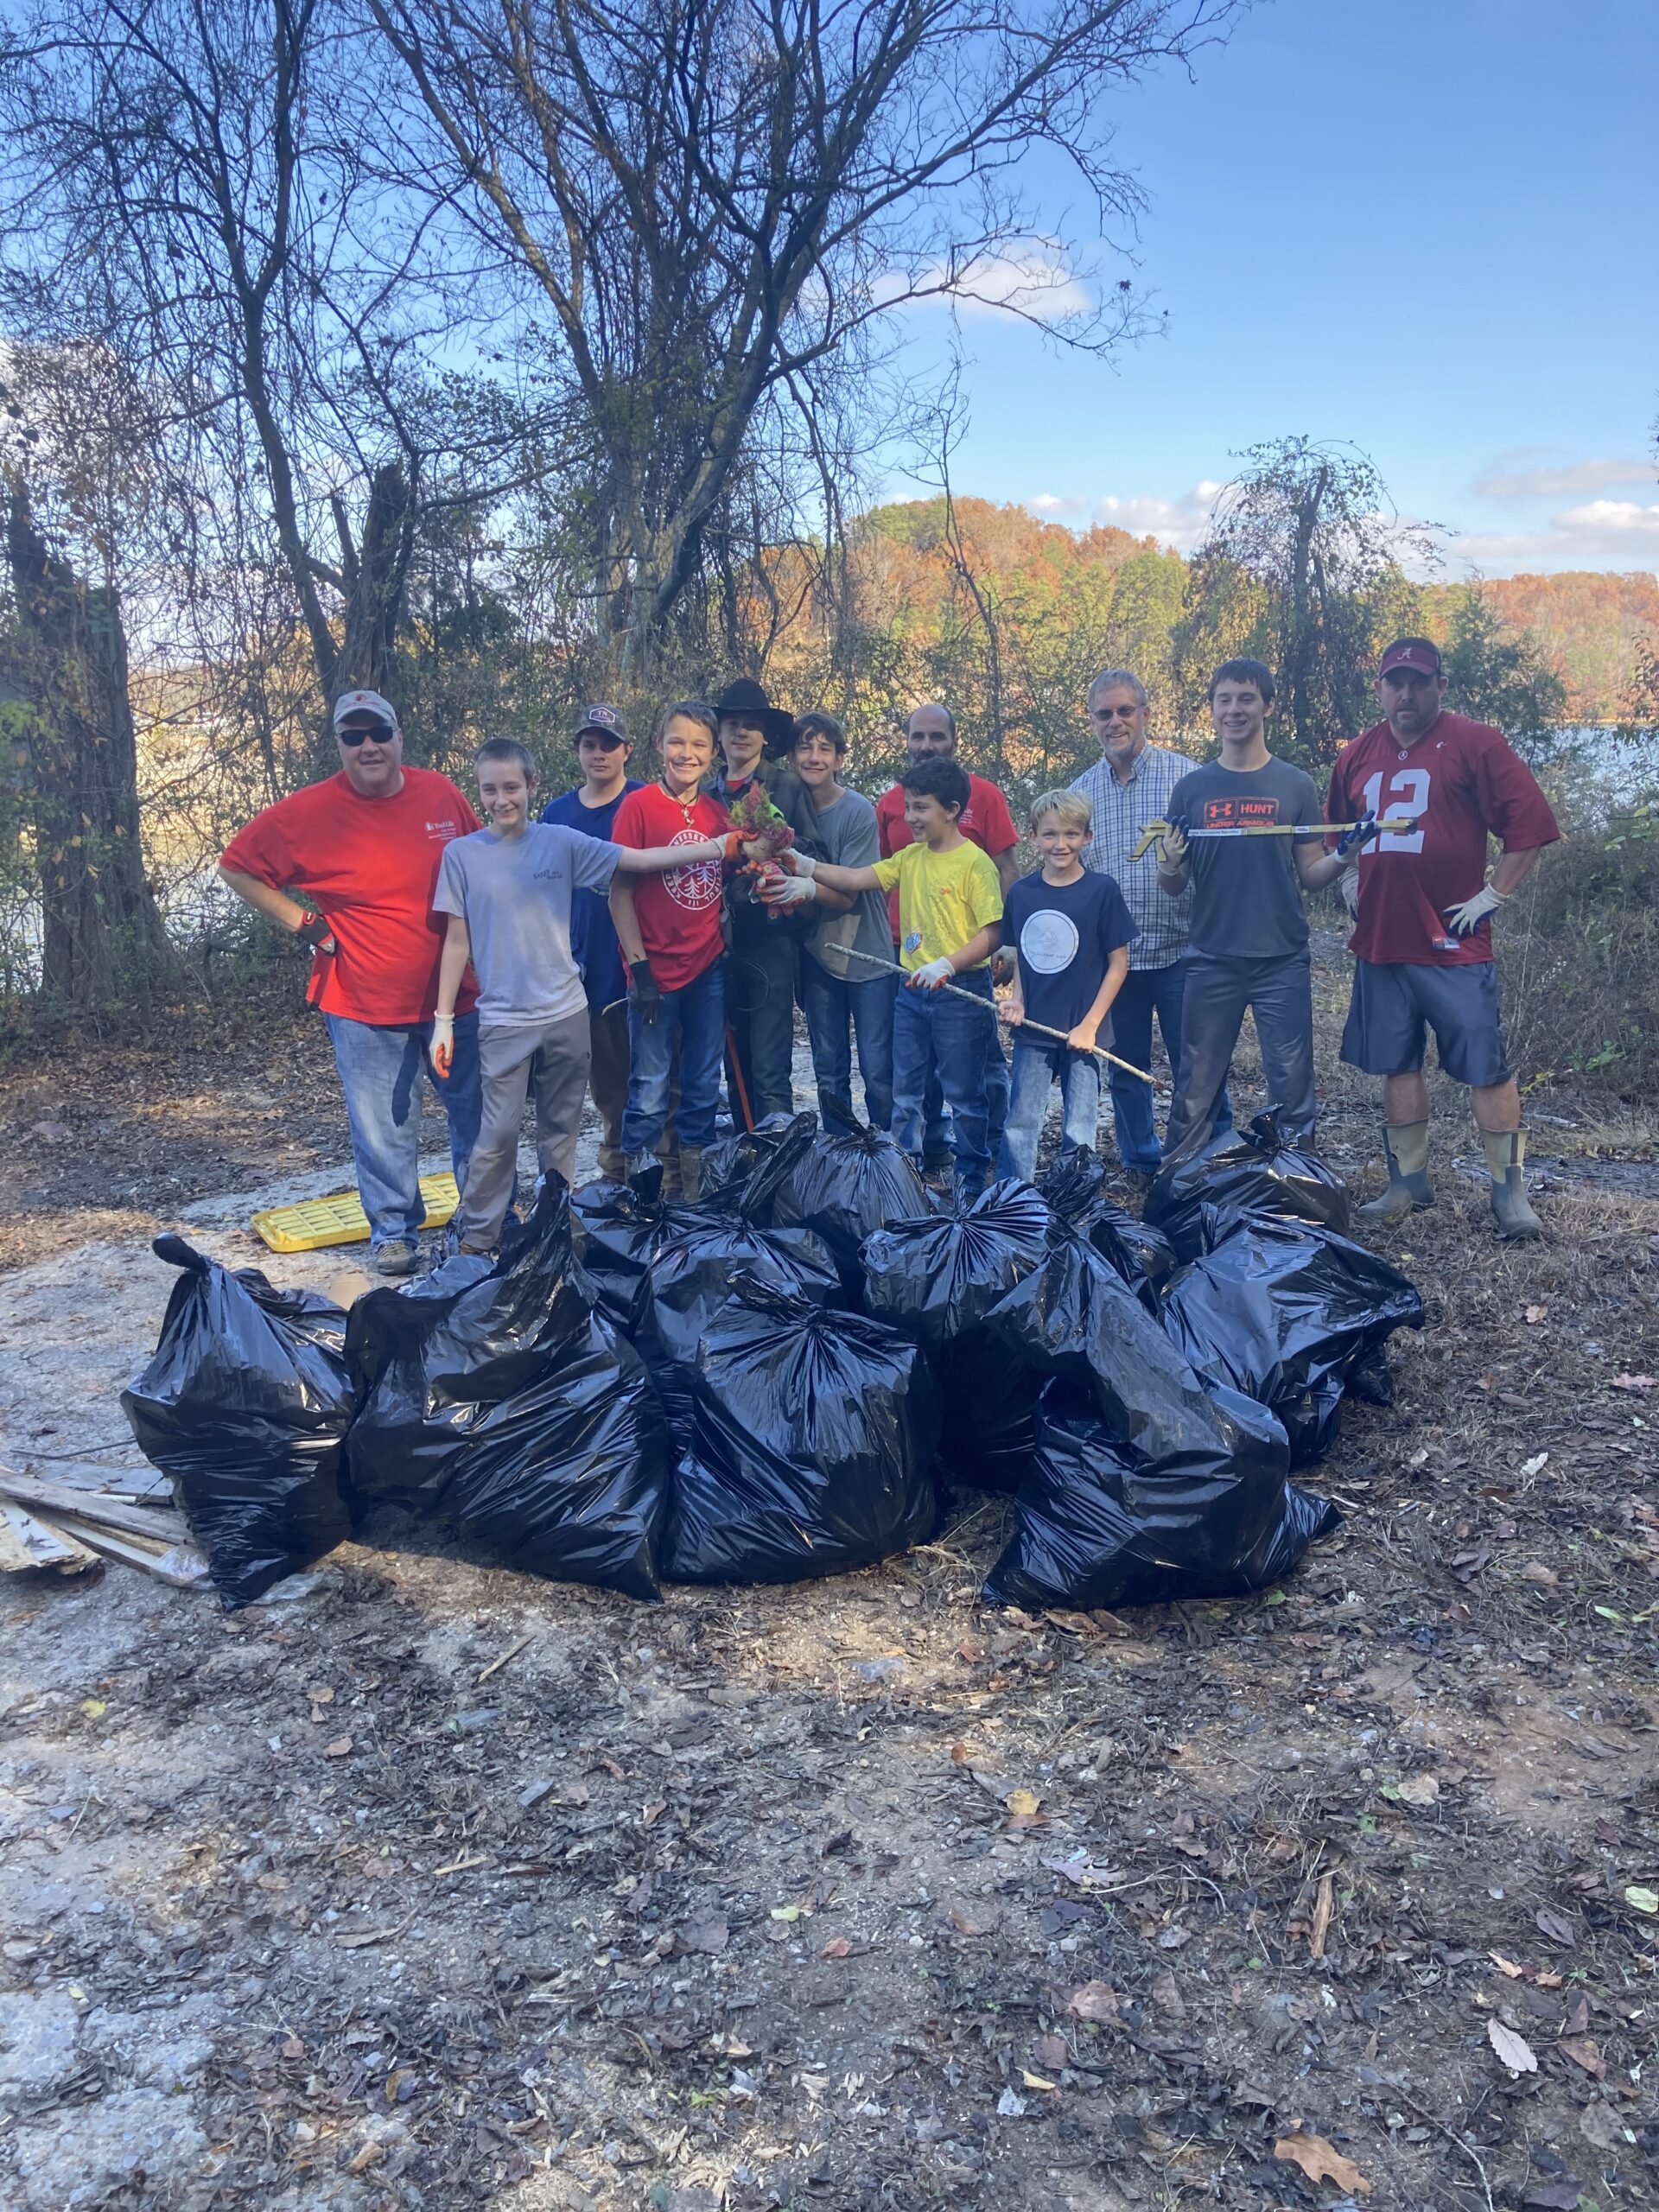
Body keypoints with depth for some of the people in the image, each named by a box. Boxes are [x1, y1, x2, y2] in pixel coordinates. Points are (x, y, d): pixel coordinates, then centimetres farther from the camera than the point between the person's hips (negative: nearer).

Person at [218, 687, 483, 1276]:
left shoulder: (441, 794, 0)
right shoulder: (308, 812, -9)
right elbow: (237, 867, 0)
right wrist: (303, 924, -6)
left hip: (457, 995, 3)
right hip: (365, 1006, -3)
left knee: (478, 1113, 13)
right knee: (383, 1130, 4)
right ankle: (393, 1228, 23)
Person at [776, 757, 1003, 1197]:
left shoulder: (974, 864, -12)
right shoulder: (910, 858, 7)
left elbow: (992, 932, -16)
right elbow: (856, 879, 1)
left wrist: (945, 965, -24)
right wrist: (805, 866, -10)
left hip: (960, 992, -6)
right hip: (912, 991, 7)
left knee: (964, 1095, 6)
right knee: (904, 1093, 13)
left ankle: (971, 1183, 18)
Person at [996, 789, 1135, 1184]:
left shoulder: (1101, 890, -8)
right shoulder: (1021, 893, 2)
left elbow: (1119, 962, -5)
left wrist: (1089, 1025, -10)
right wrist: (1017, 1001, -4)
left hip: (1082, 1031, -3)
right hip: (1033, 1030, 3)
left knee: (1079, 1132, 6)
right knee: (1019, 1125, 7)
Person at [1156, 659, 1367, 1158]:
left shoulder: (1296, 785, 5)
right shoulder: (1191, 790, 6)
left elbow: (1310, 875, 7)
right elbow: (1173, 889, 8)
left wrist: (1343, 856, -13)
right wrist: (1170, 863, -13)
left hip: (1282, 961, 0)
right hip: (1211, 962, 1)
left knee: (1291, 1086, 2)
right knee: (1196, 1091, 4)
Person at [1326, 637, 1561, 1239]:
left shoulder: (1475, 743, -4)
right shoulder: (1357, 757, 11)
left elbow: (1531, 823, -6)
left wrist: (1492, 896, -9)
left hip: (1455, 946, -5)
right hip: (1380, 943, 5)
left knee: (1486, 1068, -2)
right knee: (1396, 1065, 11)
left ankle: (1509, 1192, 7)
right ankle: (1409, 1183, 23)